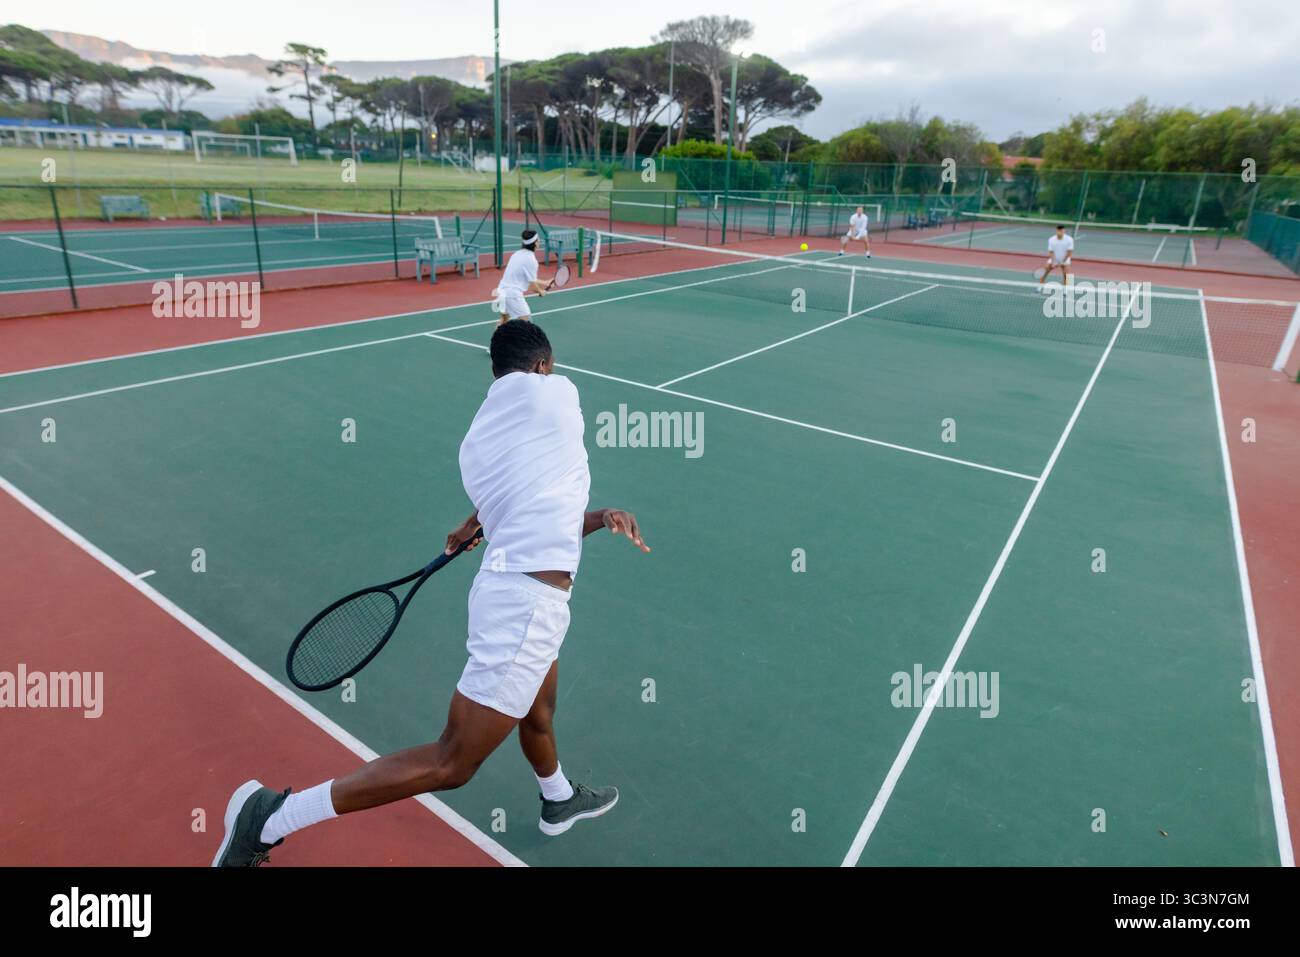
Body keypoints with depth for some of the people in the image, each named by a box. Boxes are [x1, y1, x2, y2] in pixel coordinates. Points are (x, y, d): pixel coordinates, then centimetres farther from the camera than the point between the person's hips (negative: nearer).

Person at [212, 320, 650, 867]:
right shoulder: (555, 391, -6)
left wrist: (601, 518, 5)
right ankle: (270, 817, 5)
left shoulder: (475, 442, 11)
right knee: (449, 765, 0)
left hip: (515, 590, 9)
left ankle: (560, 801, 59)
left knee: (538, 707, 32)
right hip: (527, 601, -9)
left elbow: (539, 519, 12)